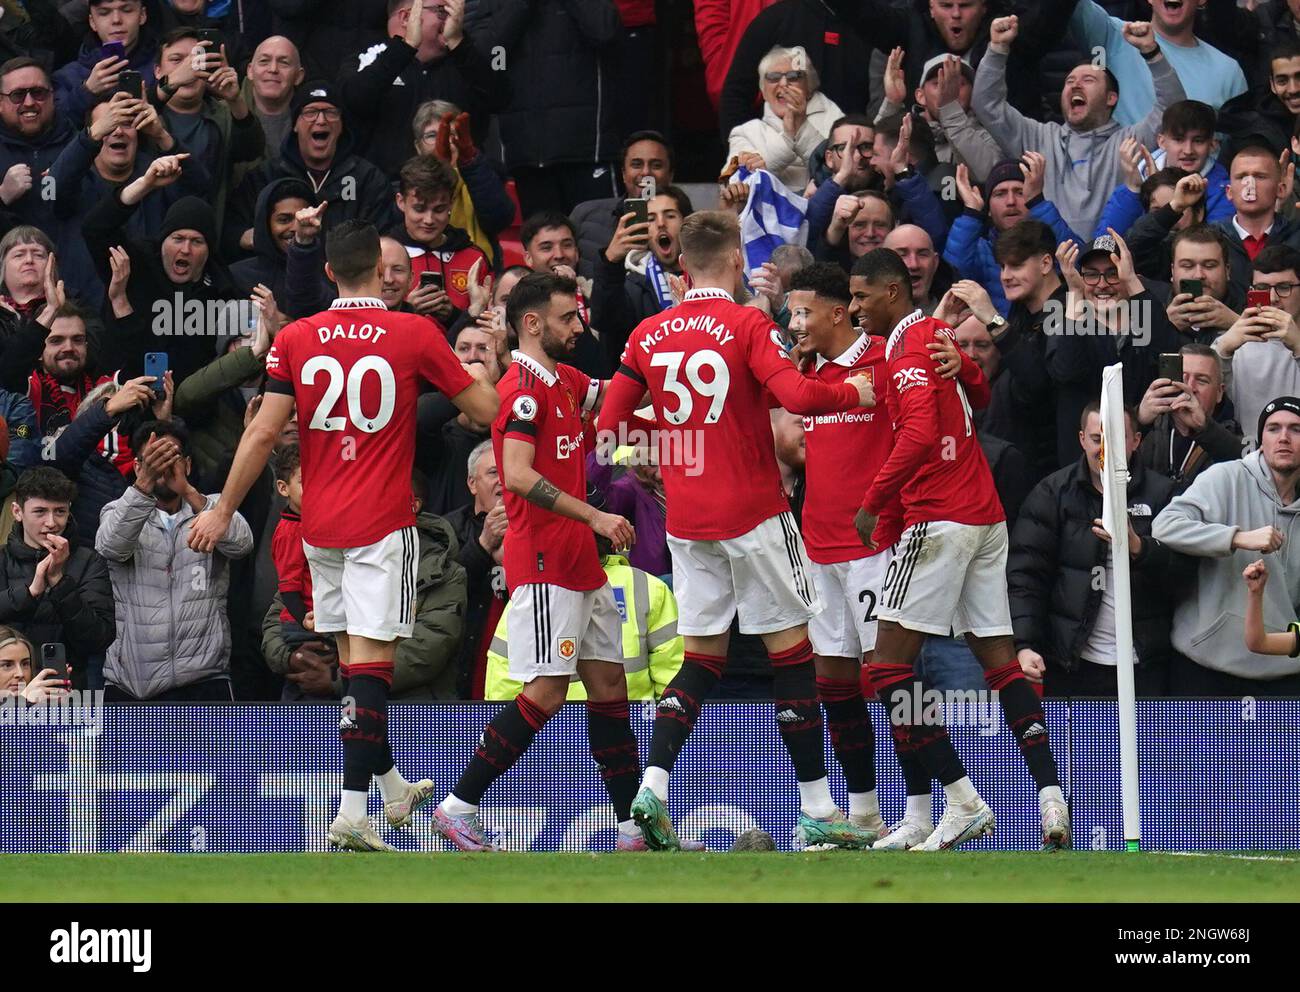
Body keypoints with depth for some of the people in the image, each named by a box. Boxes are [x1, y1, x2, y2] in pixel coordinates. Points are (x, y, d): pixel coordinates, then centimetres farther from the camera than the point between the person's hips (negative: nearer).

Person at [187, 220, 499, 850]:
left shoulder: (294, 339, 0)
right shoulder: (413, 335, -6)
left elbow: (263, 431, -2)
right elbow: (485, 409, 1)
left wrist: (223, 509, 7)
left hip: (319, 526, 4)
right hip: (382, 525, -4)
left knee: (354, 658, 17)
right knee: (370, 662, -8)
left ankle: (393, 790, 30)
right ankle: (351, 813, -18)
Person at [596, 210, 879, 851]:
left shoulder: (648, 335, 5)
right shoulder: (748, 325, -10)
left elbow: (609, 427, 8)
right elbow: (796, 395, -24)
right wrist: (854, 393, -6)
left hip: (686, 522, 5)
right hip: (753, 512, -5)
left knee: (703, 658, 12)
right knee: (791, 649, 2)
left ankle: (652, 788, -5)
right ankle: (817, 811, 3)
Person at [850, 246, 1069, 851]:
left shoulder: (908, 348, -12)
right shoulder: (941, 335, 14)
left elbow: (920, 433, -24)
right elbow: (980, 396, 31)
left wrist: (873, 503, -18)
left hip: (940, 521, -9)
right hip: (987, 516, 9)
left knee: (888, 664, -6)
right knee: (1000, 660, 8)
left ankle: (962, 801, -13)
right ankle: (1051, 797, -1)